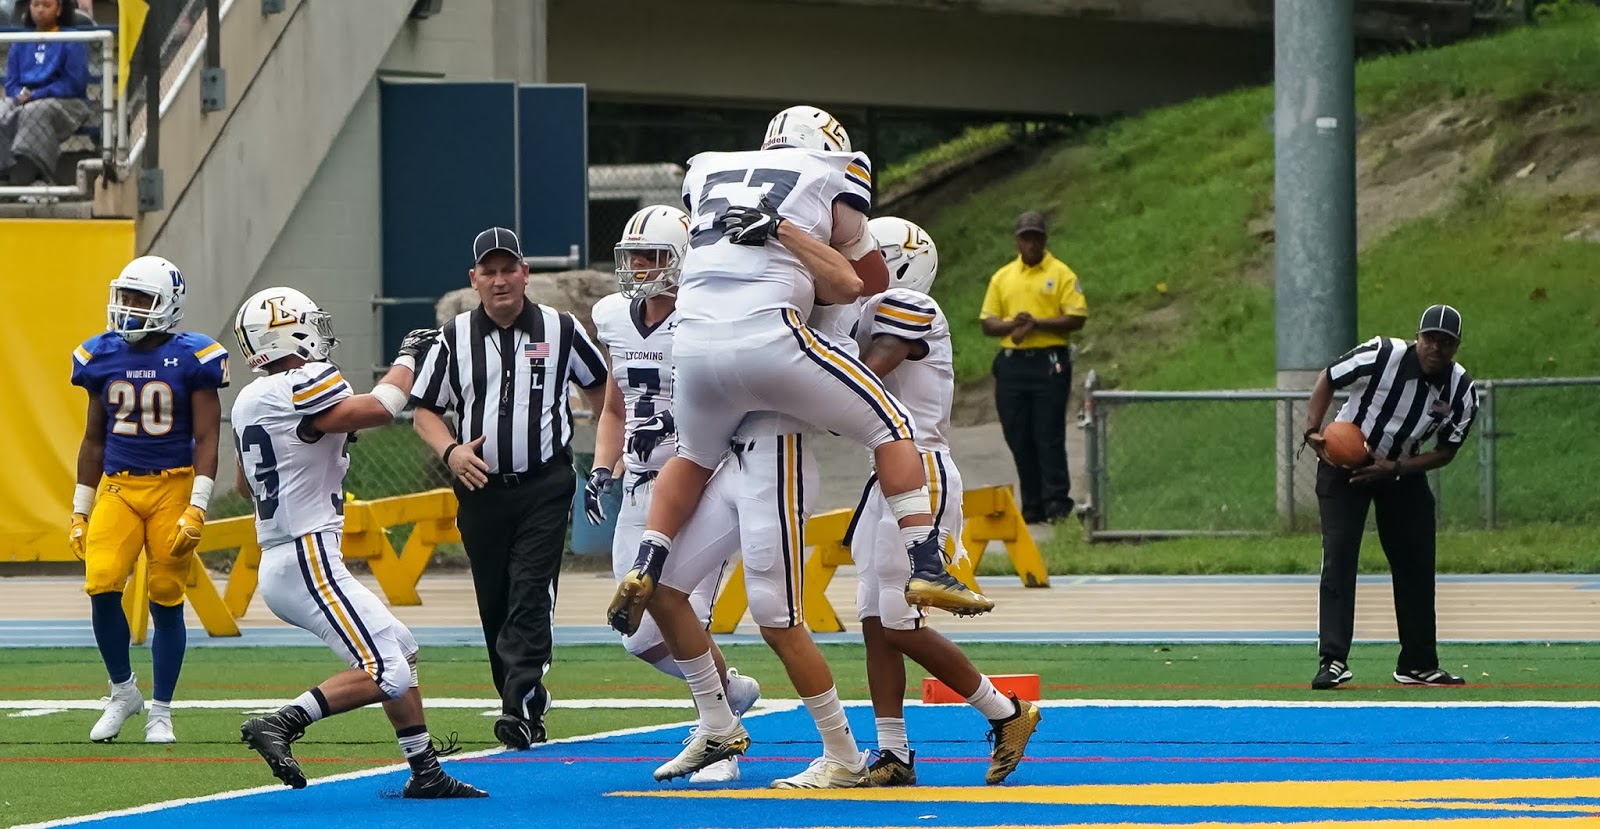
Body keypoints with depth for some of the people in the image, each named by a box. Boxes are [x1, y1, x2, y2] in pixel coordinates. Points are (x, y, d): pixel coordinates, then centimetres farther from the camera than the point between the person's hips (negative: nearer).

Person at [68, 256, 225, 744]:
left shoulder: (191, 360, -5)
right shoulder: (103, 357, 6)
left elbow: (207, 438, -6)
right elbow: (94, 439, 14)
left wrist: (197, 508, -15)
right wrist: (79, 511, 13)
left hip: (173, 487, -3)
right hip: (116, 486, 3)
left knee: (166, 602, -1)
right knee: (102, 587, -13)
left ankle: (160, 713, 11)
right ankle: (122, 691, 7)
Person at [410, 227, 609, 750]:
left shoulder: (560, 330, 2)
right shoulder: (455, 338, 4)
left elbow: (600, 387, 17)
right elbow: (425, 409, 9)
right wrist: (450, 451, -10)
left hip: (544, 486, -2)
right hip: (482, 487, 2)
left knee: (531, 596, -15)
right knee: (495, 605, 6)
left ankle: (521, 709, -21)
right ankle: (526, 707, 19)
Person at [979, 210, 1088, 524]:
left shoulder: (1061, 274, 2)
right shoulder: (1002, 278, 15)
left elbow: (1076, 319, -6)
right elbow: (987, 322, 12)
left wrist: (1037, 324, -16)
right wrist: (1012, 325, -9)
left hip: (1050, 363, -4)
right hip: (1011, 364, 4)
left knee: (1049, 436, -8)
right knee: (1019, 438, 4)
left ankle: (1057, 501, -7)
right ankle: (1032, 505, 9)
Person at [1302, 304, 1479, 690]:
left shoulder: (1462, 393, -15)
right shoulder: (1381, 356, -25)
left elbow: (1446, 451, -7)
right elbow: (1328, 379, -10)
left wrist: (1394, 468, -21)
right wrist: (1312, 431, -22)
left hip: (1403, 471, 4)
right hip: (1342, 463, -4)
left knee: (1417, 565, 6)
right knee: (1338, 556, -16)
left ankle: (1418, 664, 19)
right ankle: (1333, 660, -21)